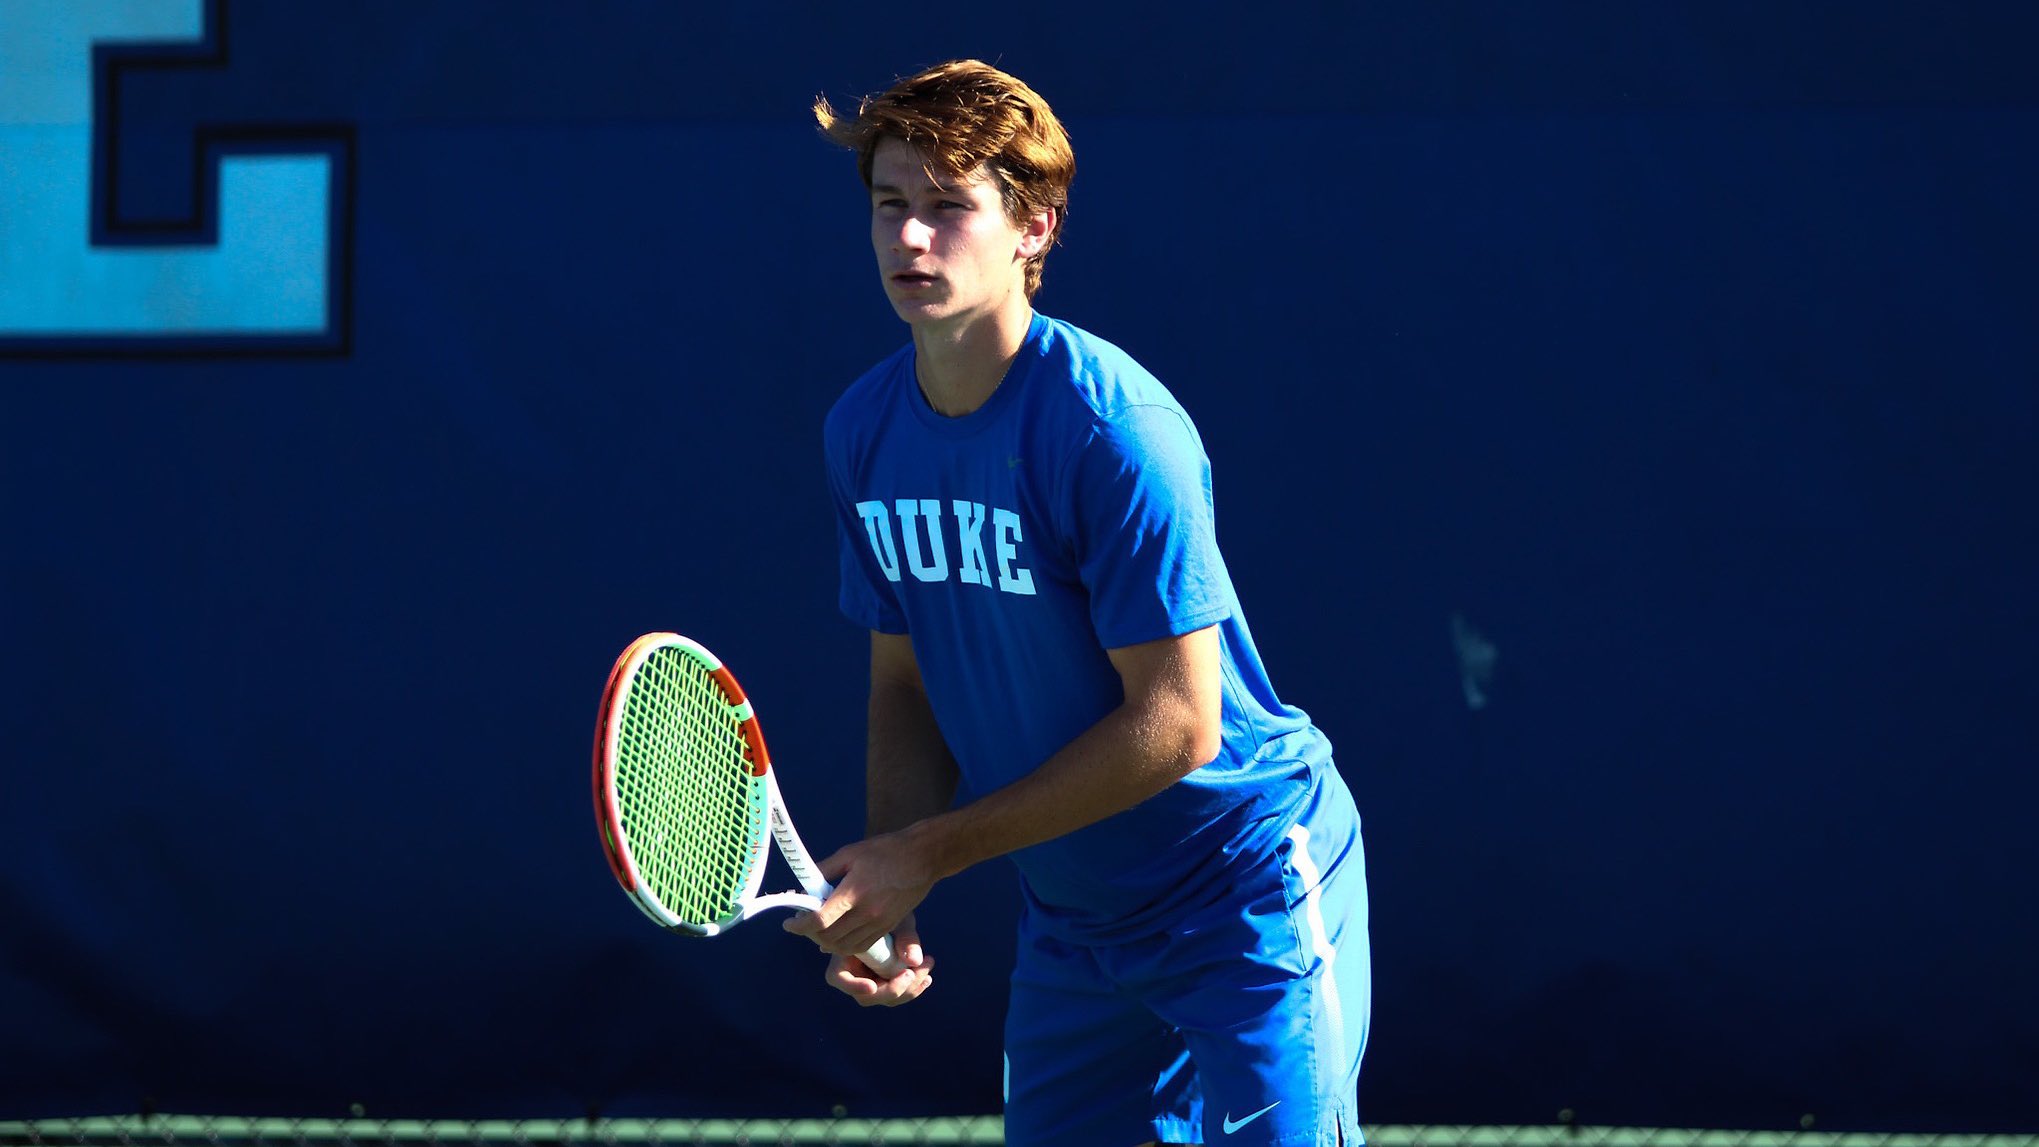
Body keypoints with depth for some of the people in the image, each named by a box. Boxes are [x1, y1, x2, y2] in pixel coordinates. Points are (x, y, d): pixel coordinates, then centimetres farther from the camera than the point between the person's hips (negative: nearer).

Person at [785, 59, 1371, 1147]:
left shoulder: (1113, 429, -22)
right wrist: (883, 892, -8)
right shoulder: (865, 433, 0)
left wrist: (927, 853, -18)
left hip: (1247, 893, -7)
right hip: (1068, 922, 7)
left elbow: (1175, 725, -22)